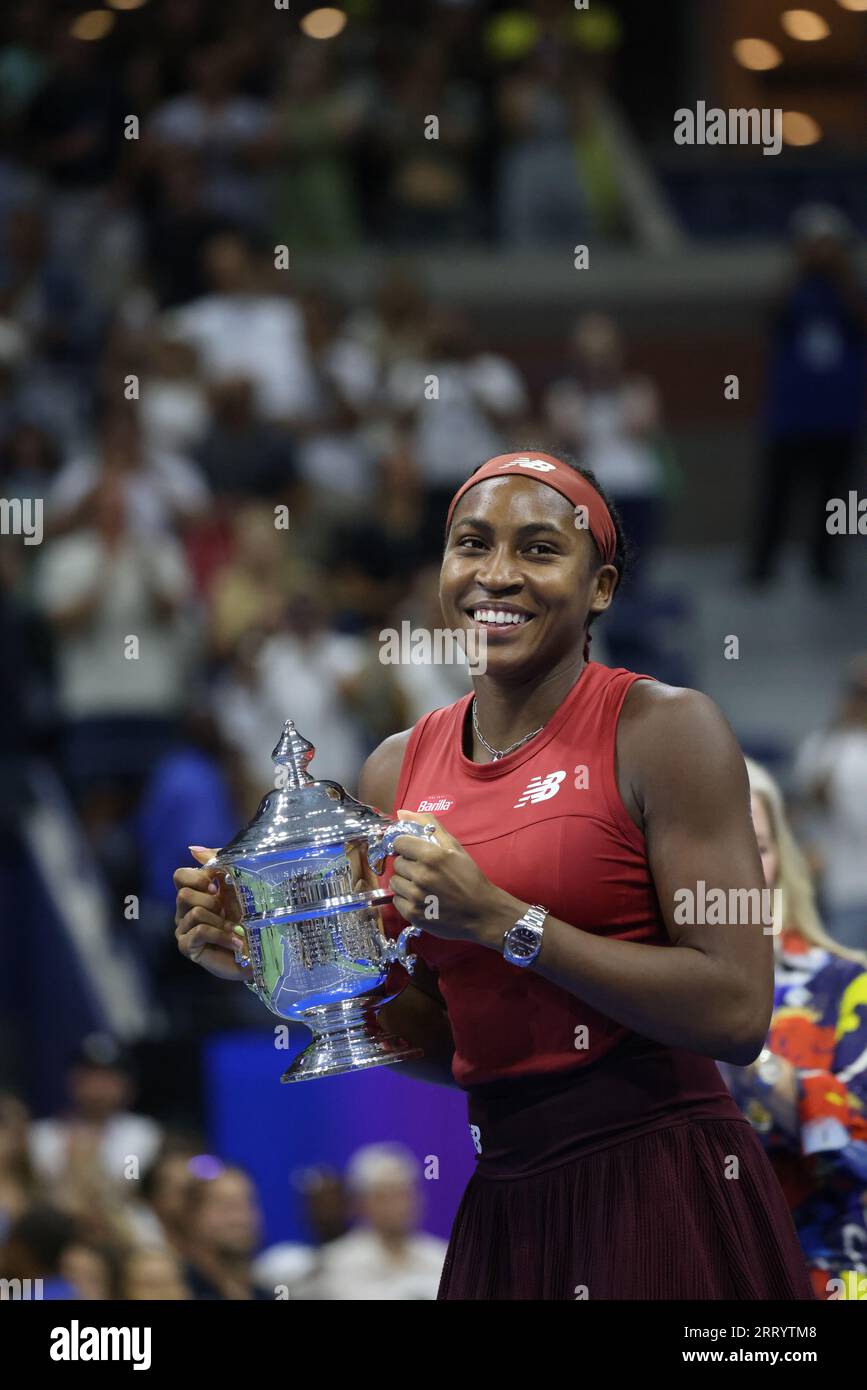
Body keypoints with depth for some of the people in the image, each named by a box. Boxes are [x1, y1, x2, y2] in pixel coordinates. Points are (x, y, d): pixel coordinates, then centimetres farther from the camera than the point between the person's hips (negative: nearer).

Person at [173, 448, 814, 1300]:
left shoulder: (662, 732, -7)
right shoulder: (399, 771, 9)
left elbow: (738, 1014, -15)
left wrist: (502, 921, -17)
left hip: (660, 1189, -5)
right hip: (506, 1199, 5)